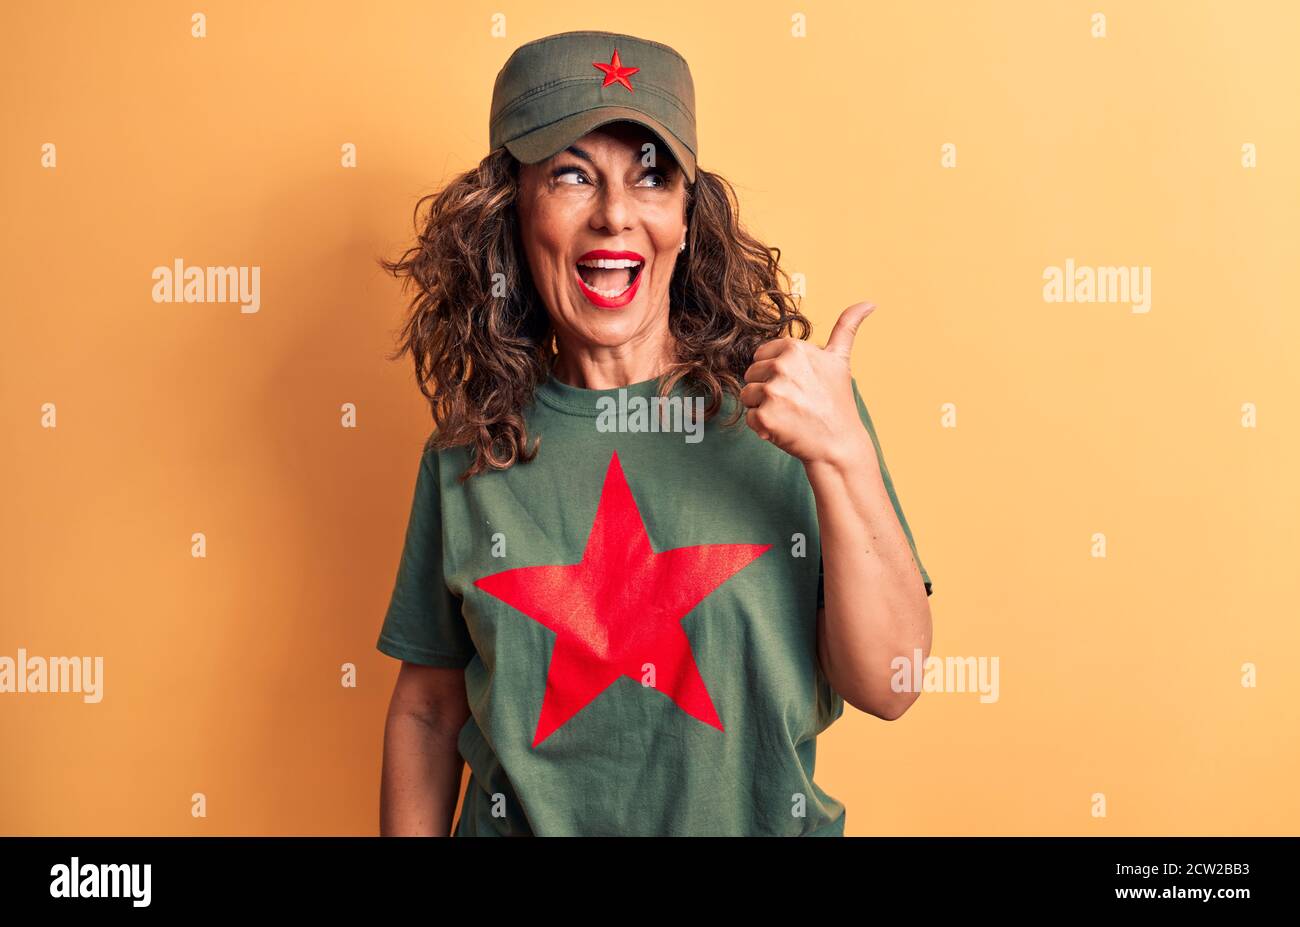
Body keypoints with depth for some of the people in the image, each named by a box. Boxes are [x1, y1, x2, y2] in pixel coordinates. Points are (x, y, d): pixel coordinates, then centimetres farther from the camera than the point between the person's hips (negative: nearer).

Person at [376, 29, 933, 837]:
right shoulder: (465, 456, -7)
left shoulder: (801, 402, -12)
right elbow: (427, 711, 0)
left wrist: (844, 458, -26)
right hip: (519, 819, 1)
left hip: (766, 818, 0)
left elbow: (887, 687, -15)